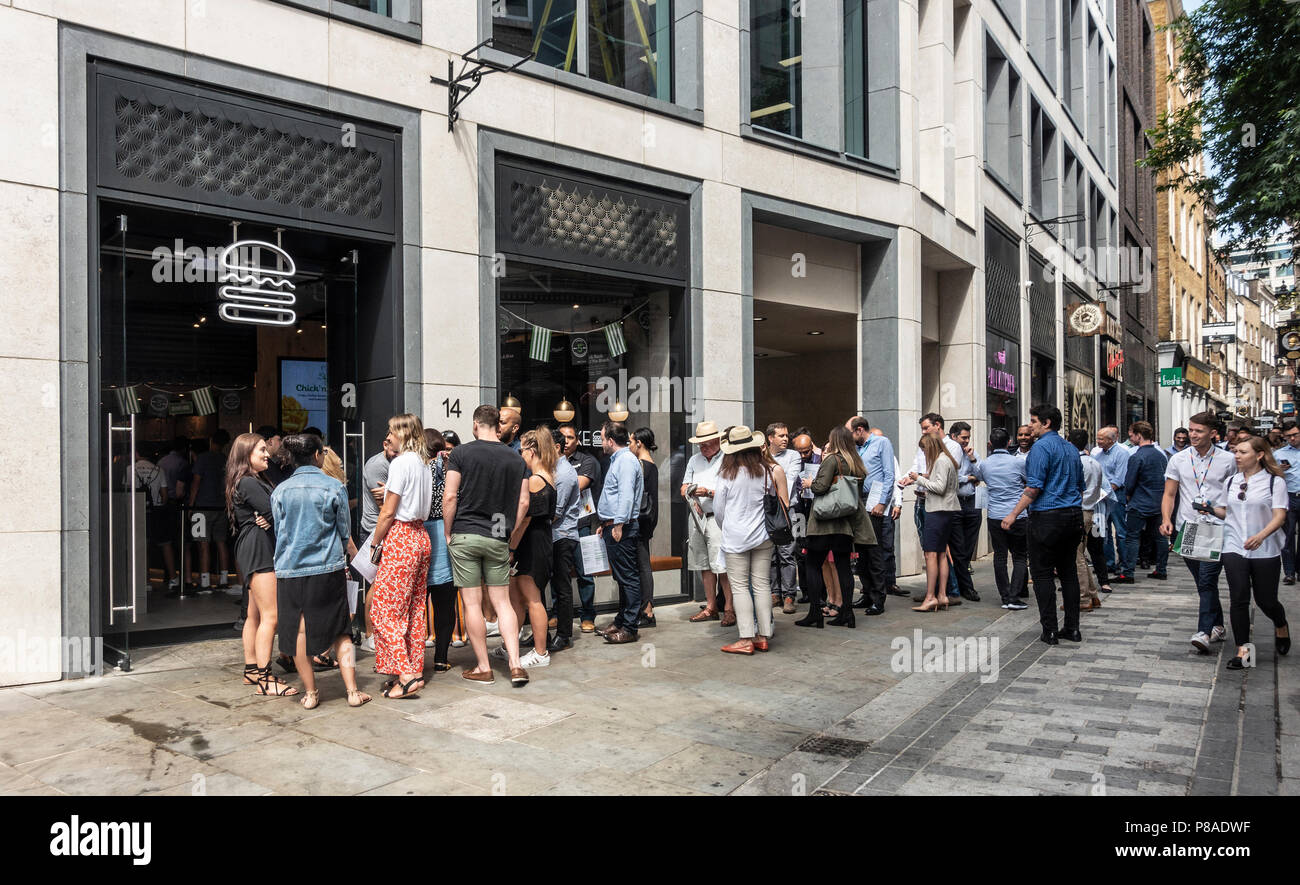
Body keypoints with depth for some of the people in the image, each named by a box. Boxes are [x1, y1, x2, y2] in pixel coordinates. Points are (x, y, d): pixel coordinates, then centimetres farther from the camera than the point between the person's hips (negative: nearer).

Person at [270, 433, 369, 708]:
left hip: (290, 569, 2)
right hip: (328, 568, -1)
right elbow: (345, 531, 4)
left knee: (299, 631, 10)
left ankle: (310, 693, 15)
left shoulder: (280, 491, 2)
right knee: (340, 631, 7)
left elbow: (279, 531, 11)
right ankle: (352, 691, 7)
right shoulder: (334, 487, -4)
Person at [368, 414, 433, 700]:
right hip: (421, 537, 9)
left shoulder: (400, 462, -12)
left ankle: (406, 675, -9)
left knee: (385, 610, -4)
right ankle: (415, 670, 17)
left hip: (400, 537, -9)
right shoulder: (424, 464, 12)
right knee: (415, 610, 12)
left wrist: (374, 543, -2)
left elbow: (388, 512, -11)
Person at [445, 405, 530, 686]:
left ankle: (483, 668, 10)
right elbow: (523, 502, 5)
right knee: (503, 601, 8)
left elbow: (450, 497, -8)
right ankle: (515, 665, 0)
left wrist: (447, 533, 2)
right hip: (498, 540, 3)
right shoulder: (516, 459, 6)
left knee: (472, 603, 4)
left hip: (464, 536, -3)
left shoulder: (461, 453, -4)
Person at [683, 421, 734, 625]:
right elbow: (684, 488, 17)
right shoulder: (695, 459, 17)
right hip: (696, 518, 7)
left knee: (722, 565, -9)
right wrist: (692, 499, -2)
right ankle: (711, 608, 18)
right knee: (704, 564, 10)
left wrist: (708, 492, -21)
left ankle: (729, 608, 0)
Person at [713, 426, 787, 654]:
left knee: (740, 586, 1)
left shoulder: (727, 474, -8)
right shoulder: (768, 470, -1)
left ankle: (747, 639, 0)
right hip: (763, 535, 3)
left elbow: (718, 509, 0)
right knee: (762, 584, 7)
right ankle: (763, 636, 12)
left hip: (736, 538, -3)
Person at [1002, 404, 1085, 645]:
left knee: (1043, 573, -2)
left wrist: (1014, 514, -13)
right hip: (1074, 517, 8)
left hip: (1047, 517, -8)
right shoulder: (1071, 449, 16)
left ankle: (1050, 631, -2)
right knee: (1068, 571, 12)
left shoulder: (1041, 447, -10)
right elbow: (1080, 487, 22)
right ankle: (1072, 628, 14)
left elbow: (1034, 487, -17)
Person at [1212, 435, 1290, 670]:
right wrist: (1211, 509, -3)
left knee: (1266, 600, 6)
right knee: (1239, 599, -4)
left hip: (1265, 551, -3)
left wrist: (1261, 536, -29)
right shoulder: (1231, 481, 9)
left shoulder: (1274, 481, -4)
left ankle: (1281, 626, 40)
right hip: (1234, 549, 3)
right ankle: (1243, 650, 2)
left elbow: (1279, 516, -12)